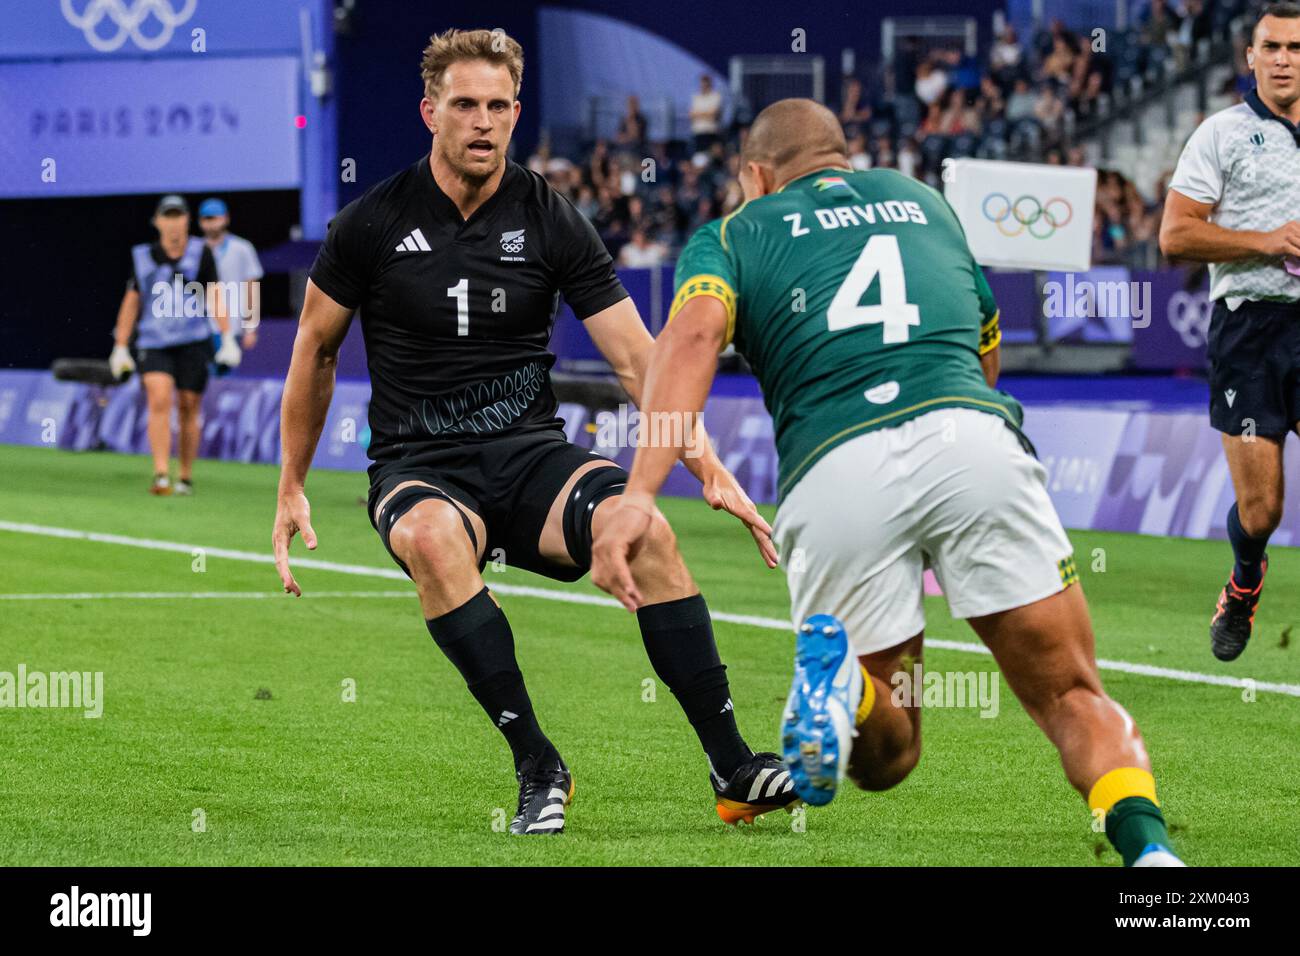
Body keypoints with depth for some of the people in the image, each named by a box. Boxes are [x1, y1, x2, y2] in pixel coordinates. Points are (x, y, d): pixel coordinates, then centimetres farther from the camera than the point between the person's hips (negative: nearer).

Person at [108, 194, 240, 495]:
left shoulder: (200, 252, 1)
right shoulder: (142, 256, 5)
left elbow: (214, 297, -2)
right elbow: (131, 301, 12)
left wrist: (227, 339, -11)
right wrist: (120, 347, 12)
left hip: (193, 343, 0)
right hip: (153, 344, 0)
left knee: (188, 409, 3)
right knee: (159, 399, -19)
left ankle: (186, 479, 17)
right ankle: (161, 476, -24)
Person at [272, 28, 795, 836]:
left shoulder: (551, 222, 1)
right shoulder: (374, 223, -1)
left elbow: (638, 360, -2)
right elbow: (316, 351, 12)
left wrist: (710, 468, -13)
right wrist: (292, 489, 12)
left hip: (532, 453, 1)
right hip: (419, 470, -1)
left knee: (642, 526, -31)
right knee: (432, 537, -39)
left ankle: (732, 769, -25)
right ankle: (537, 766, -31)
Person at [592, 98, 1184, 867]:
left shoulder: (731, 235, 23)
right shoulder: (924, 199, 32)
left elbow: (693, 334, 0)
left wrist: (640, 494, -12)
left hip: (831, 477, -1)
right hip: (971, 438, 1)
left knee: (884, 756, 17)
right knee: (1076, 702, 10)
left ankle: (841, 671, -18)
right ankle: (1147, 844, -21)